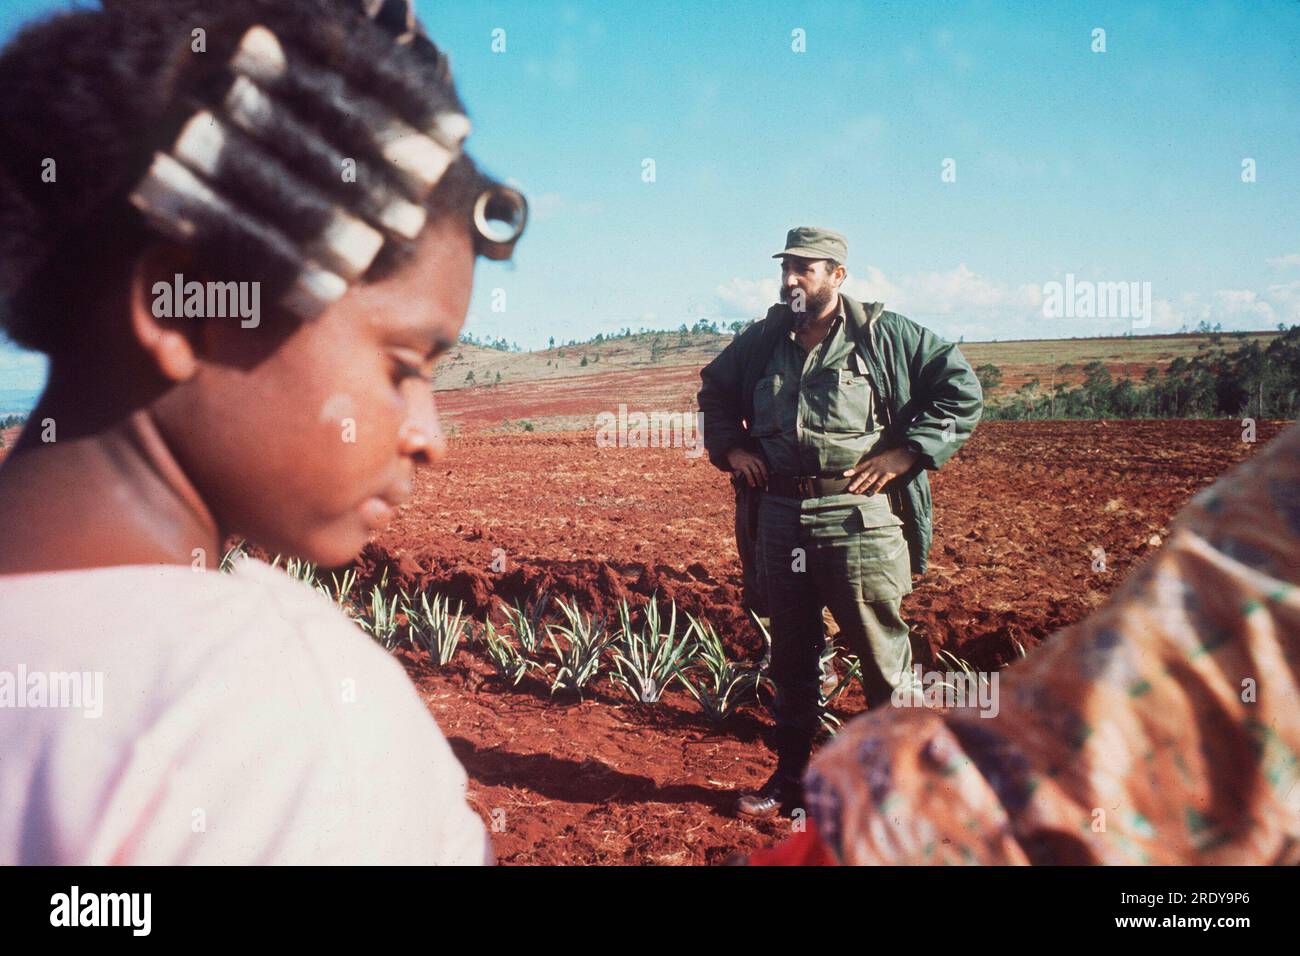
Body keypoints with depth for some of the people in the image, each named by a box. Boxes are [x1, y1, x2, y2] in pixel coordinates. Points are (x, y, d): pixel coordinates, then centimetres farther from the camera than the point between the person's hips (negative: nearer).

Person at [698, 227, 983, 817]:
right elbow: (714, 388, 28)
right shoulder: (761, 341, 11)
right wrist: (729, 446, 12)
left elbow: (962, 390, -2)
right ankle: (790, 774, 28)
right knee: (789, 653, 14)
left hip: (859, 518, -4)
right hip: (778, 519, 5)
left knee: (882, 656, 1)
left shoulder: (885, 335, -3)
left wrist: (905, 453, -10)